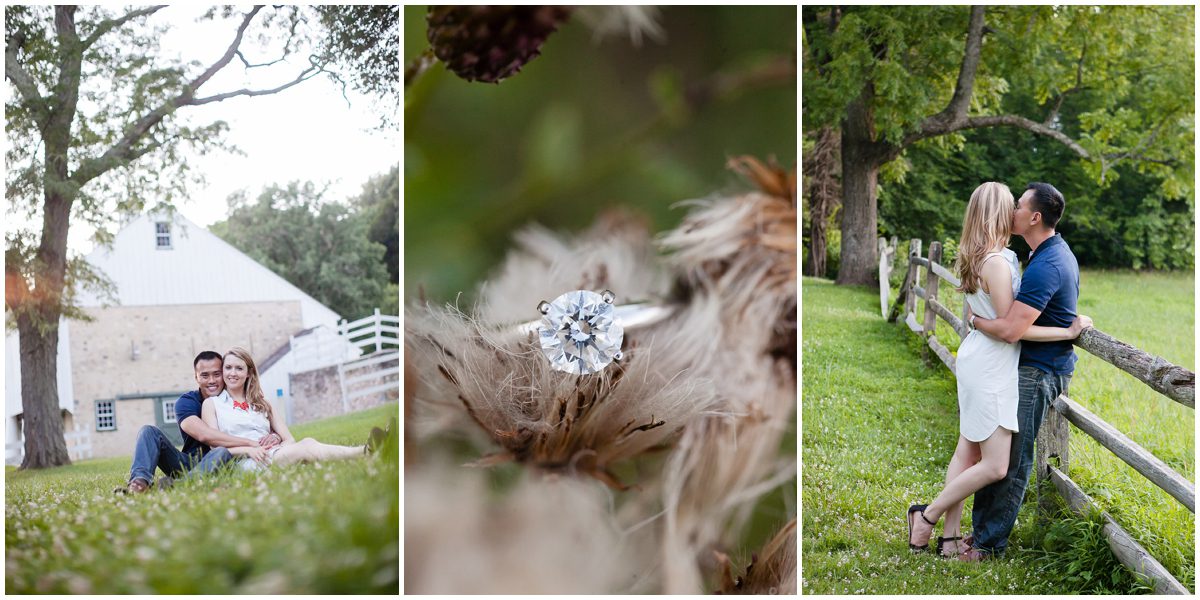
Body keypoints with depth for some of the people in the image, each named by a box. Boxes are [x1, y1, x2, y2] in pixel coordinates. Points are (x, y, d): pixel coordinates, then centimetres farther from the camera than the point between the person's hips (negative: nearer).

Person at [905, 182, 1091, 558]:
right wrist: (1069, 331, -13)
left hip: (975, 360, 10)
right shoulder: (998, 262, -22)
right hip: (989, 369, -10)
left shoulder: (975, 259, 6)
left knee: (967, 452, 12)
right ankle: (928, 516, 8)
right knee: (995, 467, -3)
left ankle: (950, 539, 17)